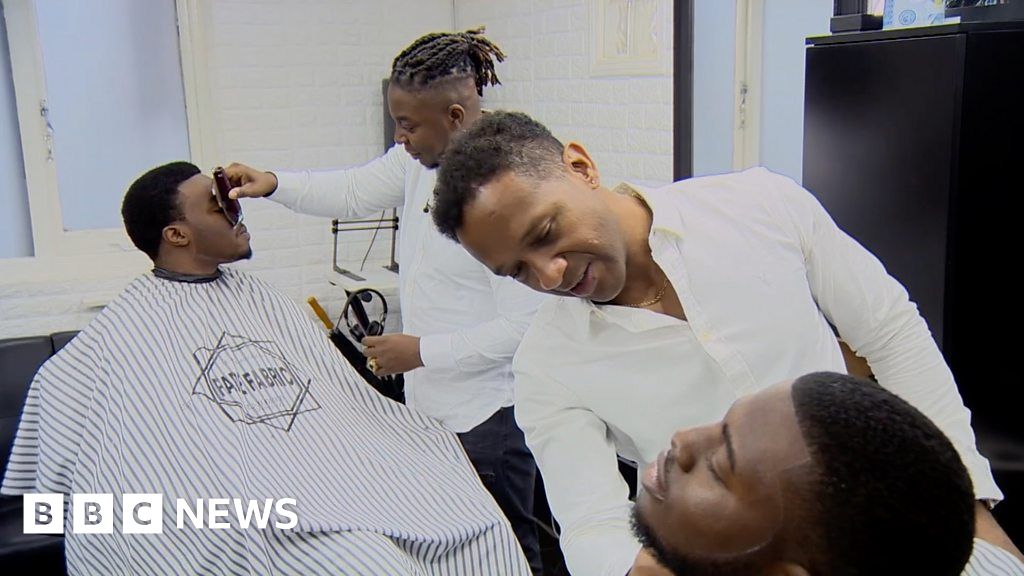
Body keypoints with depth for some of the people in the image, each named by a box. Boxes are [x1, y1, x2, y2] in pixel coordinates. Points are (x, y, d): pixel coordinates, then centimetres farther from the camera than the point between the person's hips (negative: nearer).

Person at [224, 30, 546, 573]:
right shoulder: (418, 159, 2)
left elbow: (524, 326, -23)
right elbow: (352, 191, 19)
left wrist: (422, 351, -17)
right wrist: (272, 183, 6)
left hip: (487, 415, -8)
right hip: (431, 404, 8)